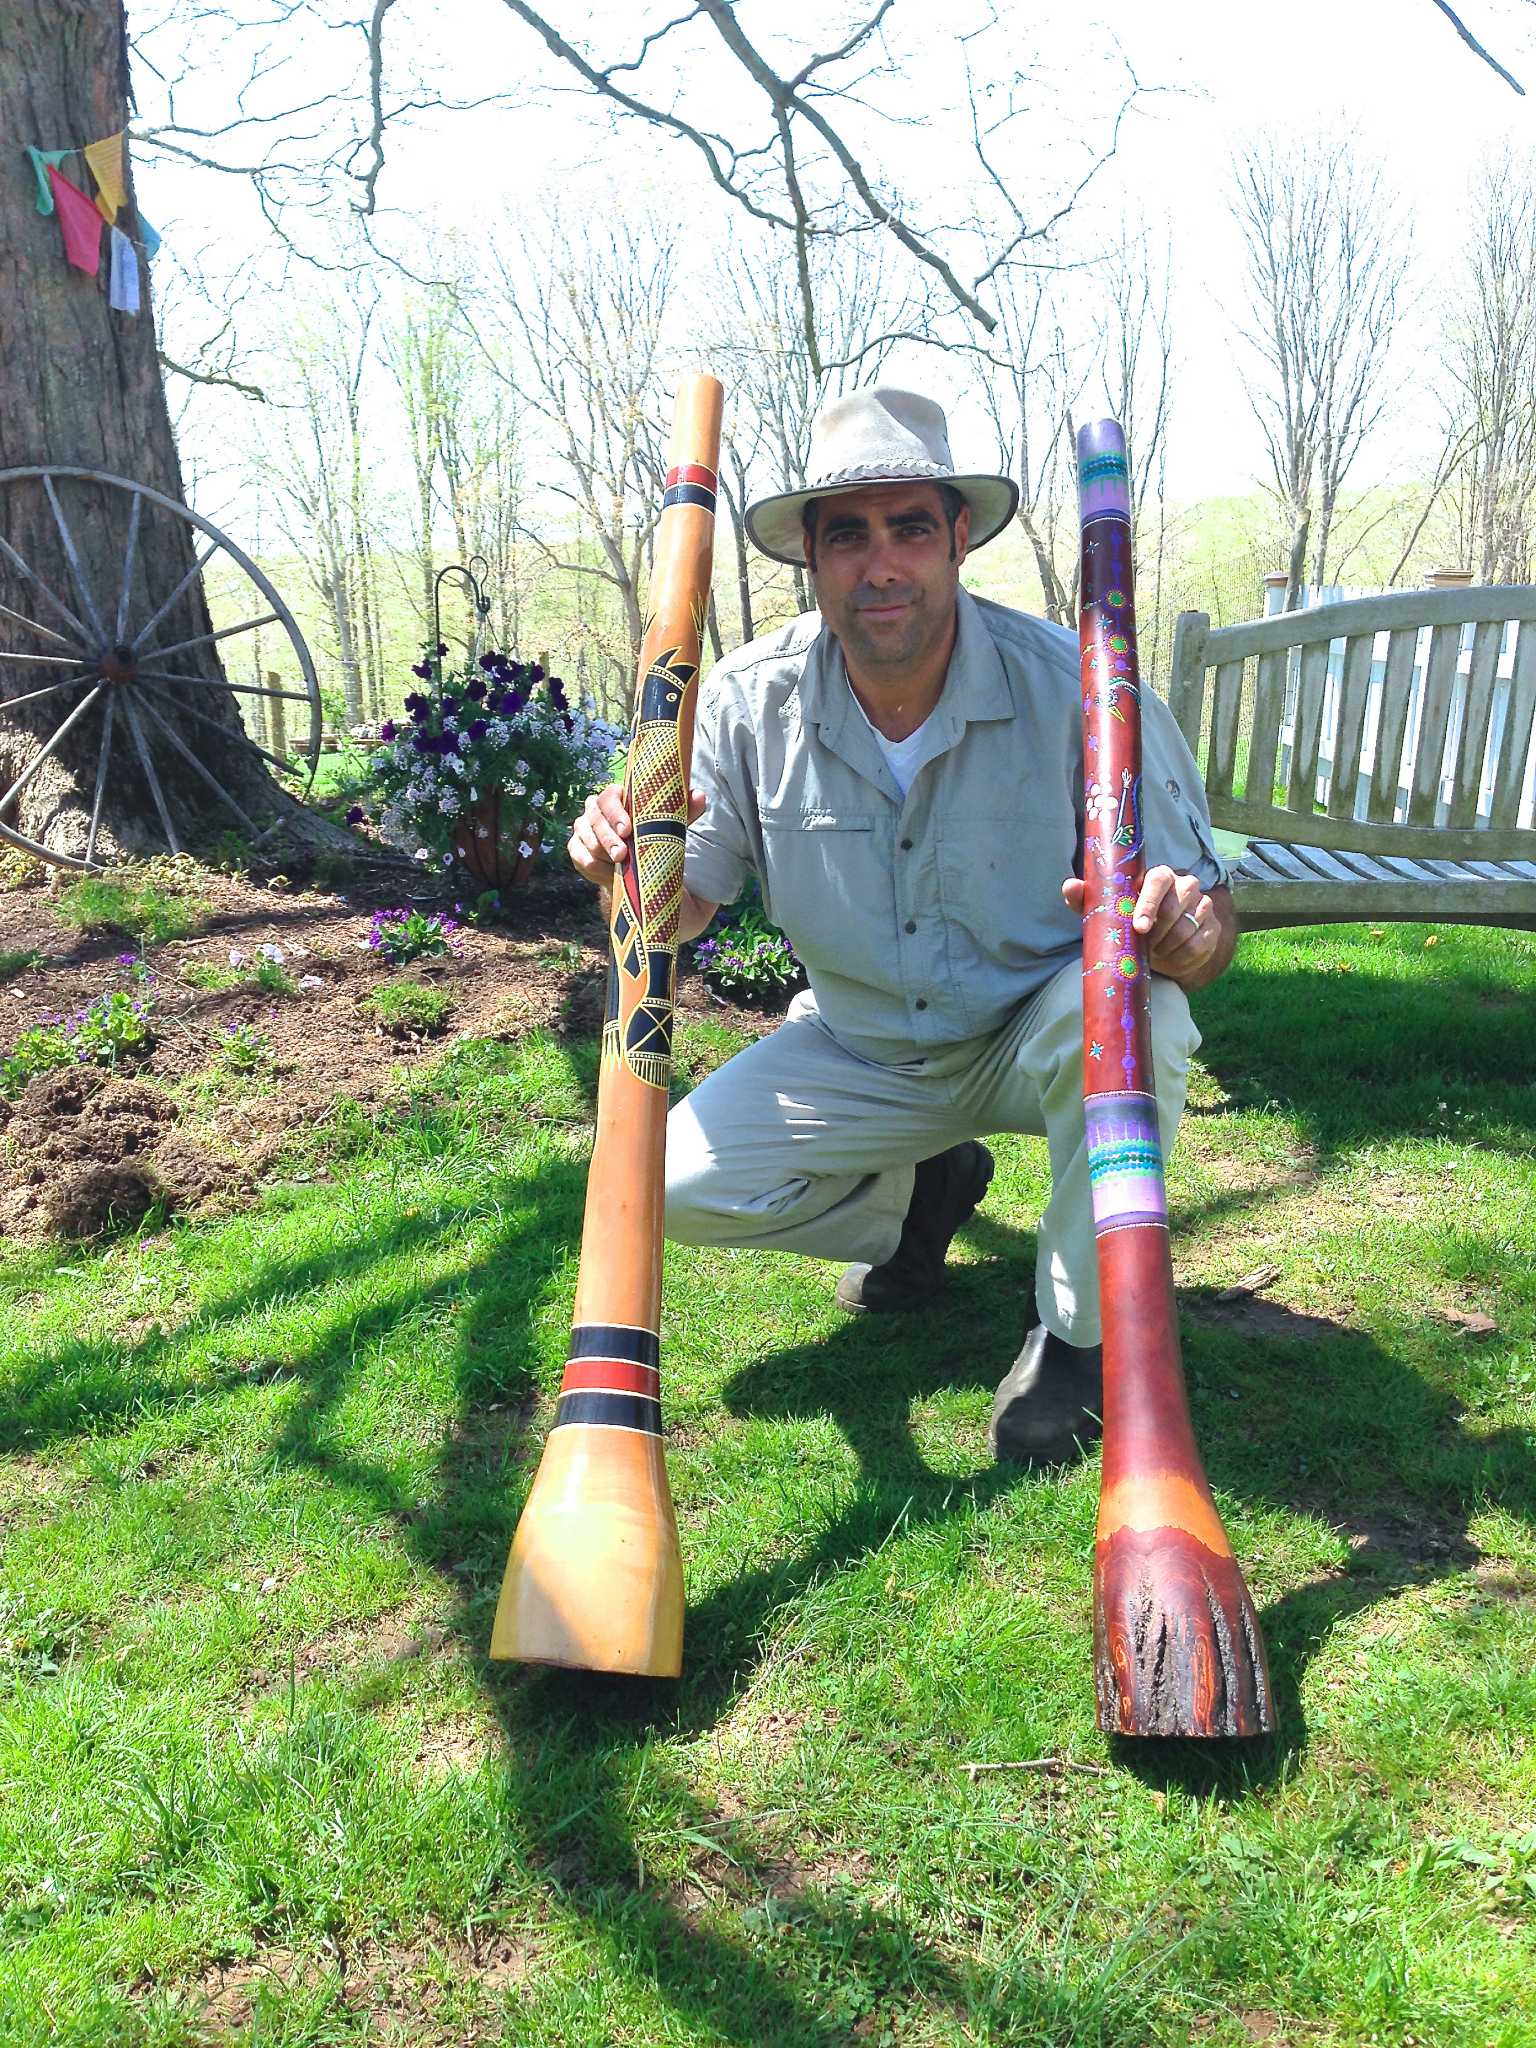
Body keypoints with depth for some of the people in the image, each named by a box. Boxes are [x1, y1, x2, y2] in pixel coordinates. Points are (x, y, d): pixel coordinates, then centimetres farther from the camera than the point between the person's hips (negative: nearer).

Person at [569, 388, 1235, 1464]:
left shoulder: (1073, 686, -21)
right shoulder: (749, 702, -13)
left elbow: (1207, 925, -19)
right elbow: (682, 908, -8)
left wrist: (1188, 923, -45)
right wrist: (632, 862, -32)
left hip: (1036, 1040, -2)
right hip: (861, 1051, 3)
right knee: (680, 1182, -15)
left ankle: (1084, 1331, -10)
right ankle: (920, 1185, 16)